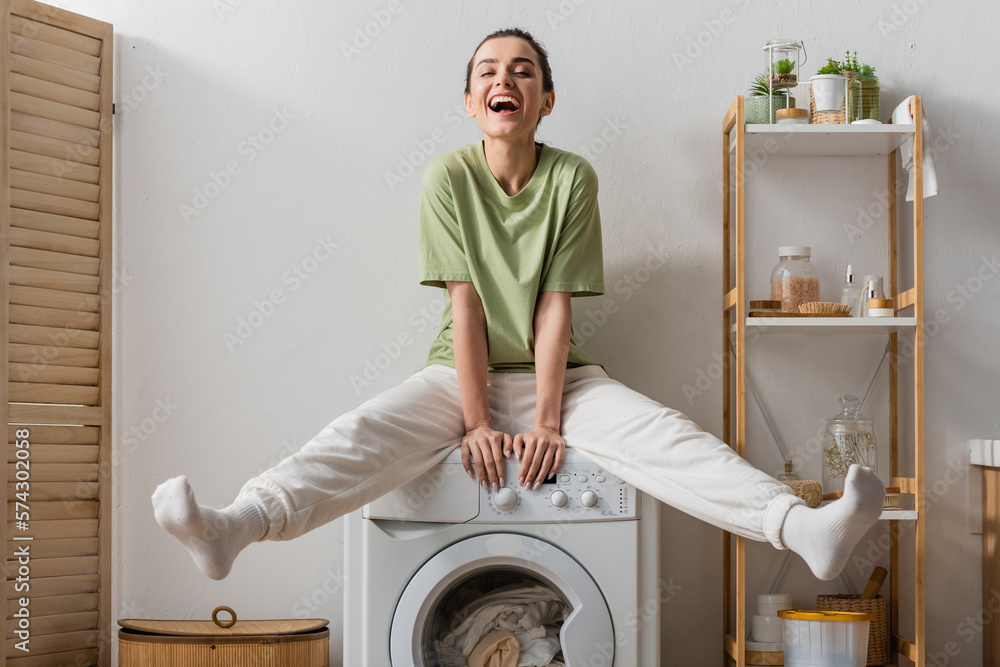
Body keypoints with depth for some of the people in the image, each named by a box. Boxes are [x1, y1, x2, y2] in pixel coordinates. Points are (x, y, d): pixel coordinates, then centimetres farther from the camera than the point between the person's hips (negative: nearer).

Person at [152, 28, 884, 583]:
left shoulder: (573, 178, -7)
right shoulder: (448, 178, -7)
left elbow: (556, 308, -12)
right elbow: (465, 305, -13)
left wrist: (547, 422, -20)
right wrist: (477, 423, -18)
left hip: (557, 373, 1)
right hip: (463, 373, 0)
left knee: (664, 434, -26)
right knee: (363, 433, -28)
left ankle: (806, 528, -43)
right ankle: (234, 527, -51)